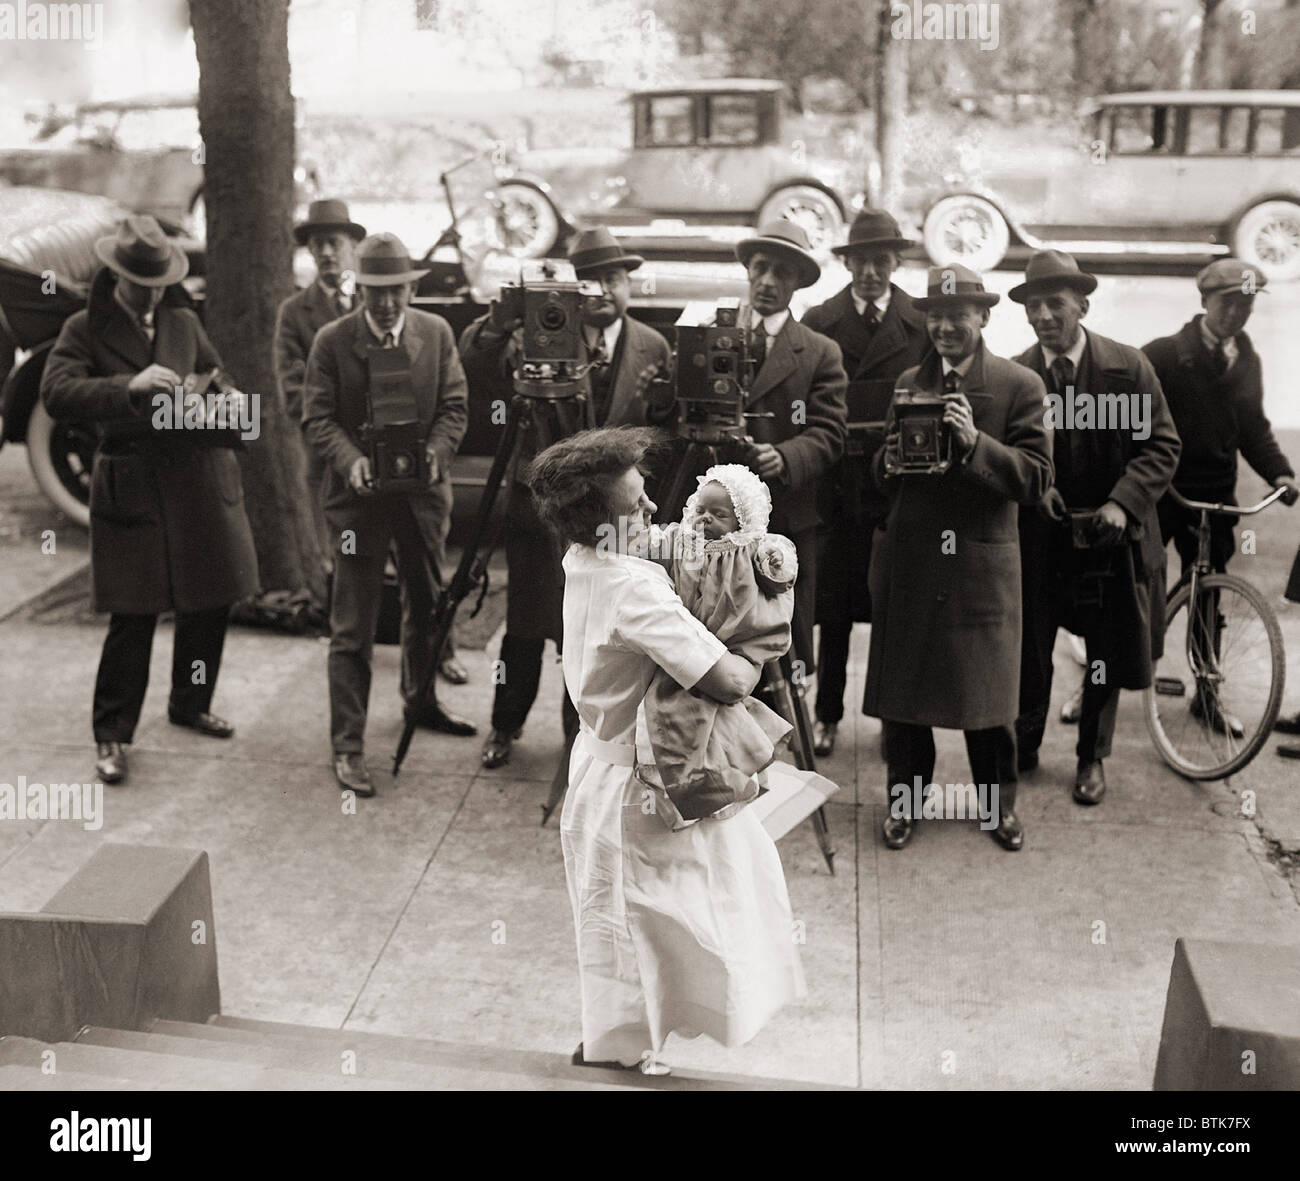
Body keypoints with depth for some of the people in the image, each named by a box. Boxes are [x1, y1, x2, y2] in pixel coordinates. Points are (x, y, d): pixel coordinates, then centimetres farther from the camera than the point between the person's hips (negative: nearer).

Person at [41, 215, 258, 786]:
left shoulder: (184, 323, 13)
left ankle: (190, 705, 33)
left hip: (201, 476, 5)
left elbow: (214, 374, 26)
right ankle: (111, 735, 9)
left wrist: (226, 397, 2)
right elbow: (56, 393, -14)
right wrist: (131, 386, -26)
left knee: (209, 602, 12)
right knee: (133, 616, -5)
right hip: (133, 486, -5)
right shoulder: (85, 330, -1)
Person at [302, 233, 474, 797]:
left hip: (423, 493, 4)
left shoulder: (436, 332, 2)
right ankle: (347, 746, 5)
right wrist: (350, 459, -24)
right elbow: (318, 417, -6)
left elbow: (453, 405, 2)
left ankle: (420, 701, 45)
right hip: (359, 497, -4)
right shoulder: (332, 341, -6)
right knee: (352, 629, -3)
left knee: (427, 605, 21)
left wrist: (435, 453, -16)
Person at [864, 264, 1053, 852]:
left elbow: (1036, 479, -10)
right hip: (907, 560, 3)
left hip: (981, 563, -3)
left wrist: (975, 442, -23)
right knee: (900, 688, 8)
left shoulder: (1021, 386, -2)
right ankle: (906, 798, 26)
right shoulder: (908, 383, 9)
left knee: (988, 691, 7)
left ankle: (999, 801, 28)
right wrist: (889, 463, -11)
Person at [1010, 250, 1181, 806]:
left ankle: (1092, 757, 30)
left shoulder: (1128, 366, -6)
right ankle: (1024, 745, 30)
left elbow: (1162, 445, -5)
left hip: (1110, 533, 0)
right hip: (1039, 535, 0)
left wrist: (1123, 502, -18)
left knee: (1106, 653, 11)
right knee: (1028, 648, 9)